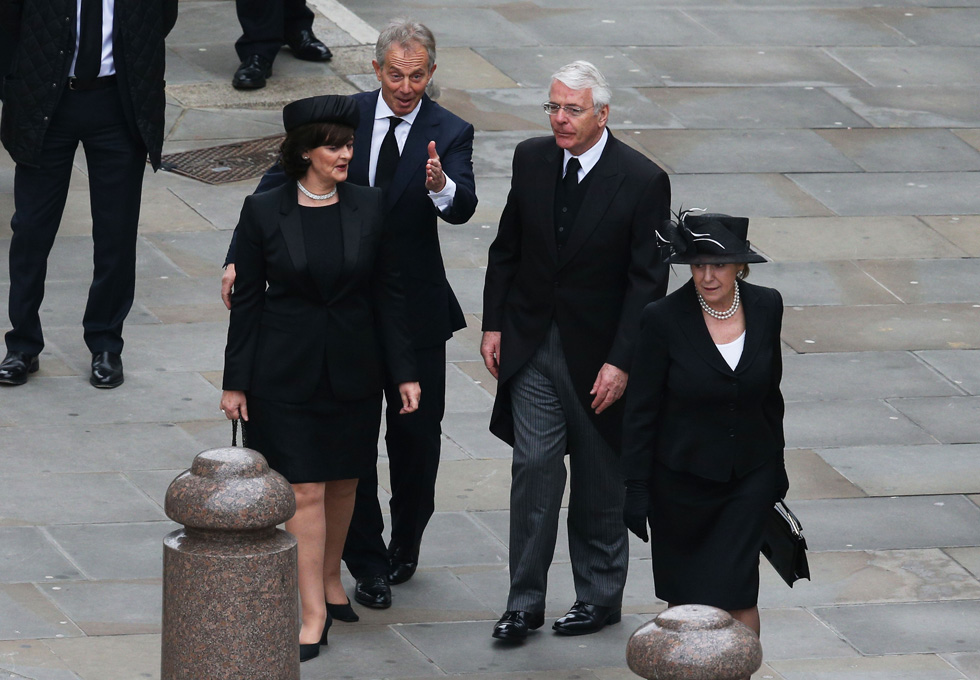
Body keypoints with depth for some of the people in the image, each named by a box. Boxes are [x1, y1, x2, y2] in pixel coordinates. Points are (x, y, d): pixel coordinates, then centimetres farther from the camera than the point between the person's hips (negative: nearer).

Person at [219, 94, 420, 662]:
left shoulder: (370, 207, -2)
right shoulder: (264, 212, -7)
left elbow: (389, 293, 3)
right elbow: (247, 299, -2)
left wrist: (404, 371, 1)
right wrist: (236, 380, -1)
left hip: (353, 369, 3)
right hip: (287, 370, -2)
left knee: (344, 481, 14)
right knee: (305, 490, -4)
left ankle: (330, 576, 36)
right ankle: (314, 612, 0)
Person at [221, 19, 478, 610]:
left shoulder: (450, 133, -7)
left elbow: (462, 209, -23)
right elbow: (280, 183, 0)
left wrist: (442, 186, -47)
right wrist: (240, 256, -10)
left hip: (416, 309, -1)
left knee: (417, 433, 9)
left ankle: (405, 543, 33)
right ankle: (367, 564, 16)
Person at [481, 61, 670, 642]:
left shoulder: (642, 181, -13)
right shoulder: (532, 160, 1)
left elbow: (648, 282, -13)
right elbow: (507, 248, 11)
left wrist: (621, 363, -16)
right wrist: (494, 325, 6)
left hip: (597, 354, -3)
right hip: (532, 344, 3)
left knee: (600, 485, 9)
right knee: (535, 465, -4)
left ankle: (600, 596, 24)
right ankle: (525, 601, 1)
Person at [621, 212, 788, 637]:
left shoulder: (766, 307, -4)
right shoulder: (664, 318, -15)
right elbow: (641, 411, -8)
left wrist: (776, 468, 15)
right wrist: (636, 490, -8)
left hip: (747, 475, 1)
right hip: (682, 478, -1)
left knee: (735, 591, -8)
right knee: (683, 595, 11)